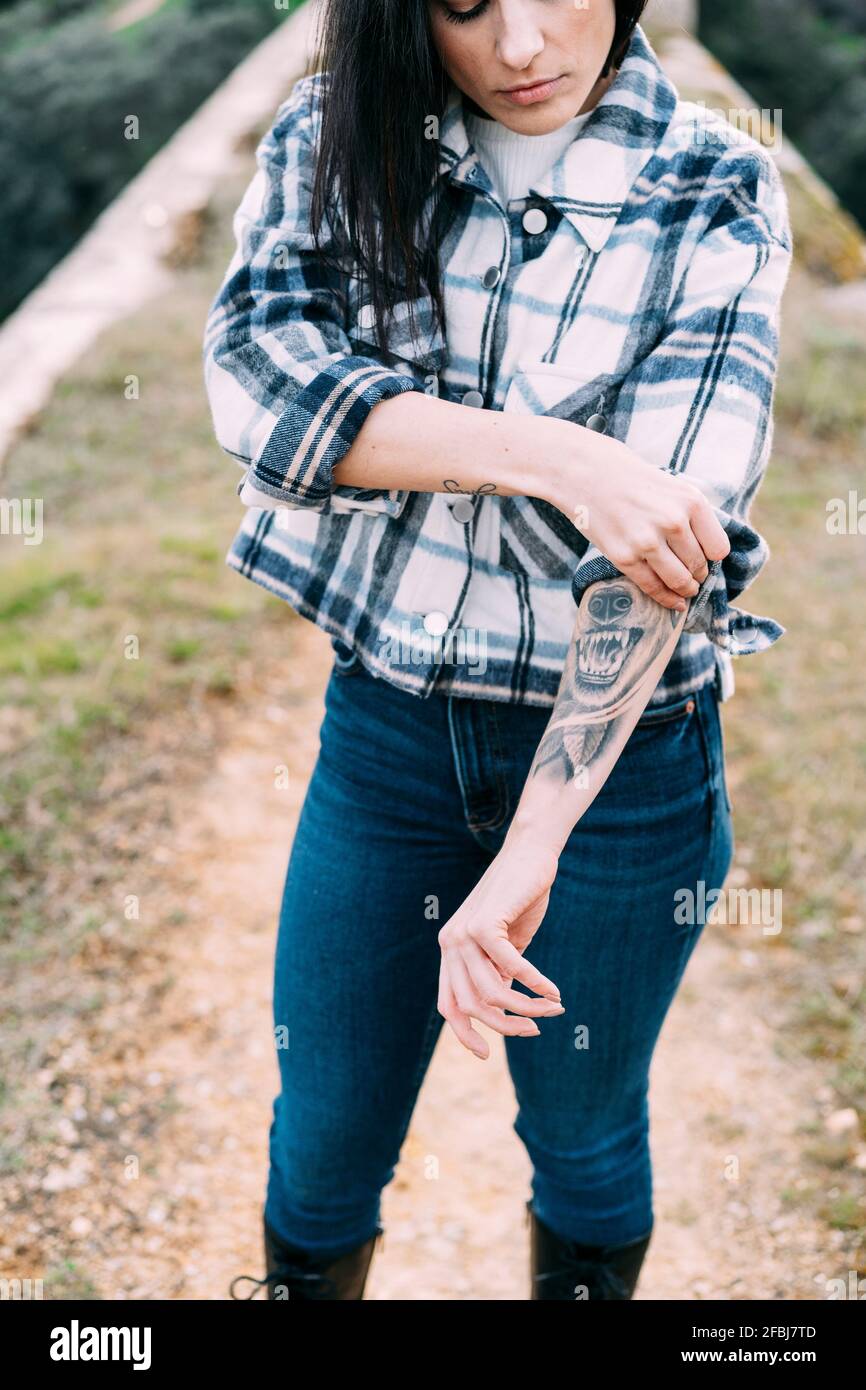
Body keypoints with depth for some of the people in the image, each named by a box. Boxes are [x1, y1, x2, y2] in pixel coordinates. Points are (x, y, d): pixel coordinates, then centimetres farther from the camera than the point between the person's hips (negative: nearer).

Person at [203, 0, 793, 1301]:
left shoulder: (716, 199, -11)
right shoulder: (334, 139, -2)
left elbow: (672, 522, -24)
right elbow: (253, 362, -20)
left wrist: (530, 854, -34)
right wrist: (551, 455, -33)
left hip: (621, 749, -2)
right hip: (384, 721, 2)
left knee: (582, 1132, 18)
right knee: (322, 1139, 16)